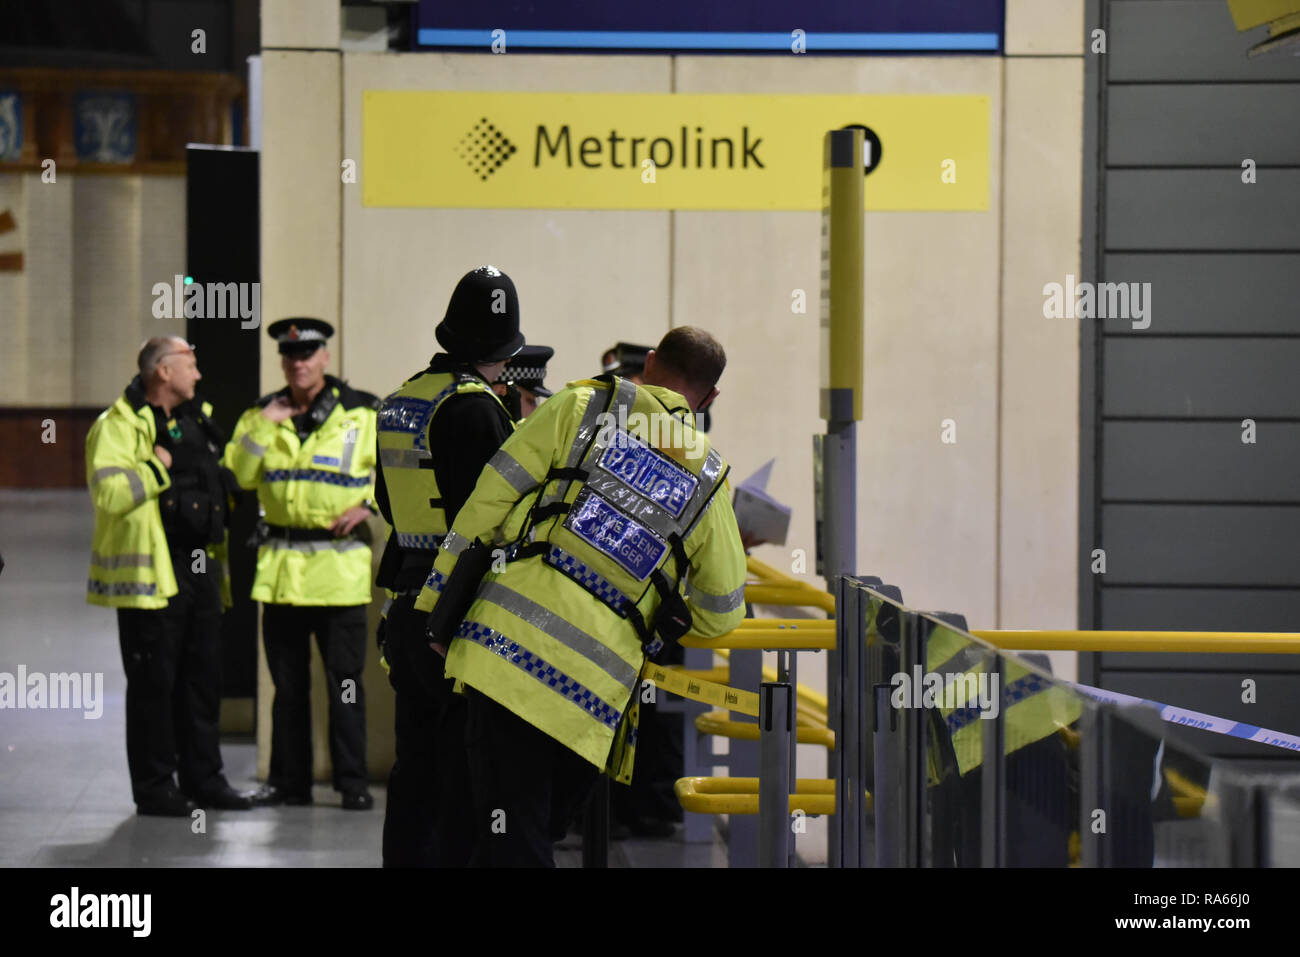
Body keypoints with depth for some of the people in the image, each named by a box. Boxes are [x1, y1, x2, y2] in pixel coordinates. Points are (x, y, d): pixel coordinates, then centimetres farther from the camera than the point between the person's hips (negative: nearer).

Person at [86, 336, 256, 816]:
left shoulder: (198, 421, 17)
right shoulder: (119, 425, -8)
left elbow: (222, 483, 30)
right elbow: (109, 493, -22)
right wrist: (158, 467, -19)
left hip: (200, 572, 8)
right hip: (152, 573, -8)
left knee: (203, 679, 11)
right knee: (154, 682, -2)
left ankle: (203, 777, 19)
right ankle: (154, 788, 4)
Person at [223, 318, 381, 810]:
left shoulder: (363, 413, 1)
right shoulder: (262, 415, 10)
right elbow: (236, 475, 1)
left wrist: (369, 505, -8)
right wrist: (263, 427, -9)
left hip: (341, 564, -3)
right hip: (280, 566, 3)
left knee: (345, 681, -4)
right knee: (288, 682, 9)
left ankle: (353, 782, 2)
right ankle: (289, 780, 16)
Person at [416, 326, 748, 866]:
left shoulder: (582, 406, 9)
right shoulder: (708, 482, 15)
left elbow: (489, 498, 5)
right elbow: (721, 616, 21)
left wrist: (433, 600, 11)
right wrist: (670, 617, 43)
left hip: (512, 640, -2)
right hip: (596, 688, 2)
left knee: (512, 845, -8)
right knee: (541, 834, 16)